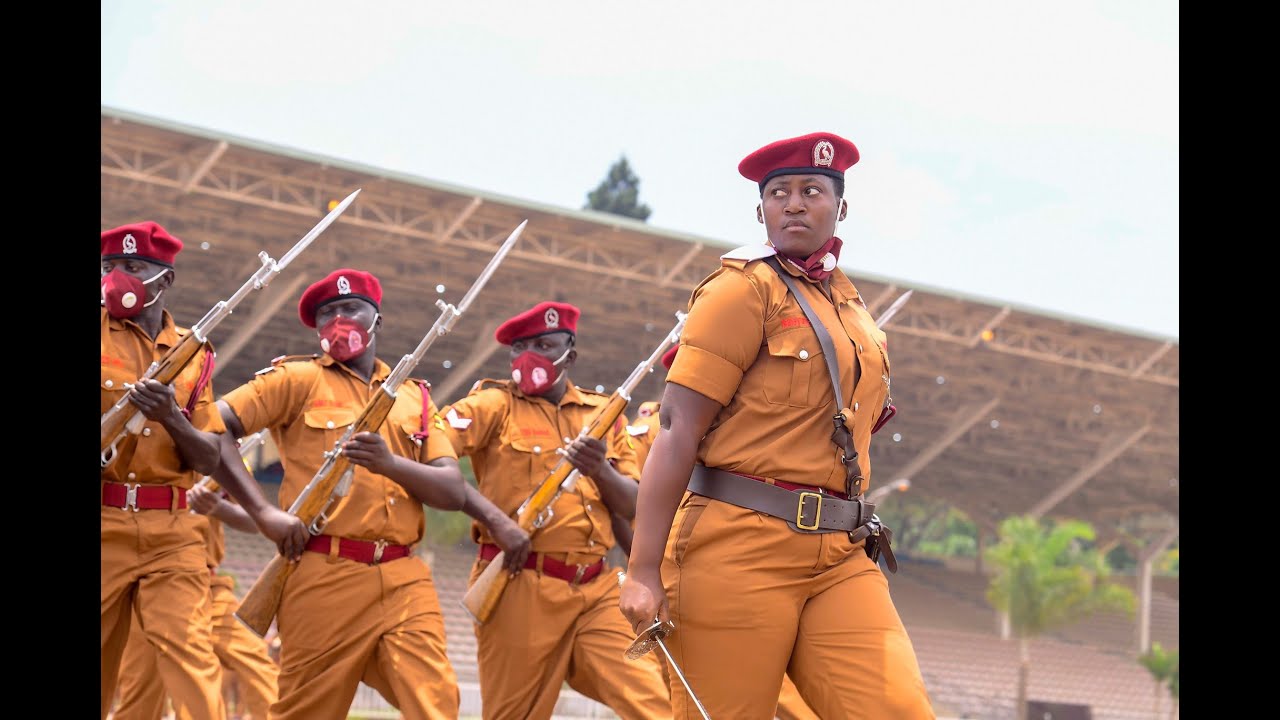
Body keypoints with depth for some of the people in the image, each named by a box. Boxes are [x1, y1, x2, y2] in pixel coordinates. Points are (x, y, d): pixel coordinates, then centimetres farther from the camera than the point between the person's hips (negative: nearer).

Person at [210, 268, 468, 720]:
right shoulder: (299, 379, 8)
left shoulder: (414, 396, 17)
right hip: (325, 577, -3)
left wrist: (391, 463, -12)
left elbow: (453, 491, 7)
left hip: (405, 581, 3)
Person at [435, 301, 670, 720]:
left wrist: (599, 470, -11)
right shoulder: (495, 405, 2)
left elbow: (634, 508, 10)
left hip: (597, 590, 3)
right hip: (521, 587, -3)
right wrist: (494, 518, -21)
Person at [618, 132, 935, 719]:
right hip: (741, 547, -6)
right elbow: (678, 431, -10)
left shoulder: (850, 307, 19)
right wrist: (643, 571, -17)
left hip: (840, 558, 6)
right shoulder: (745, 289, -2)